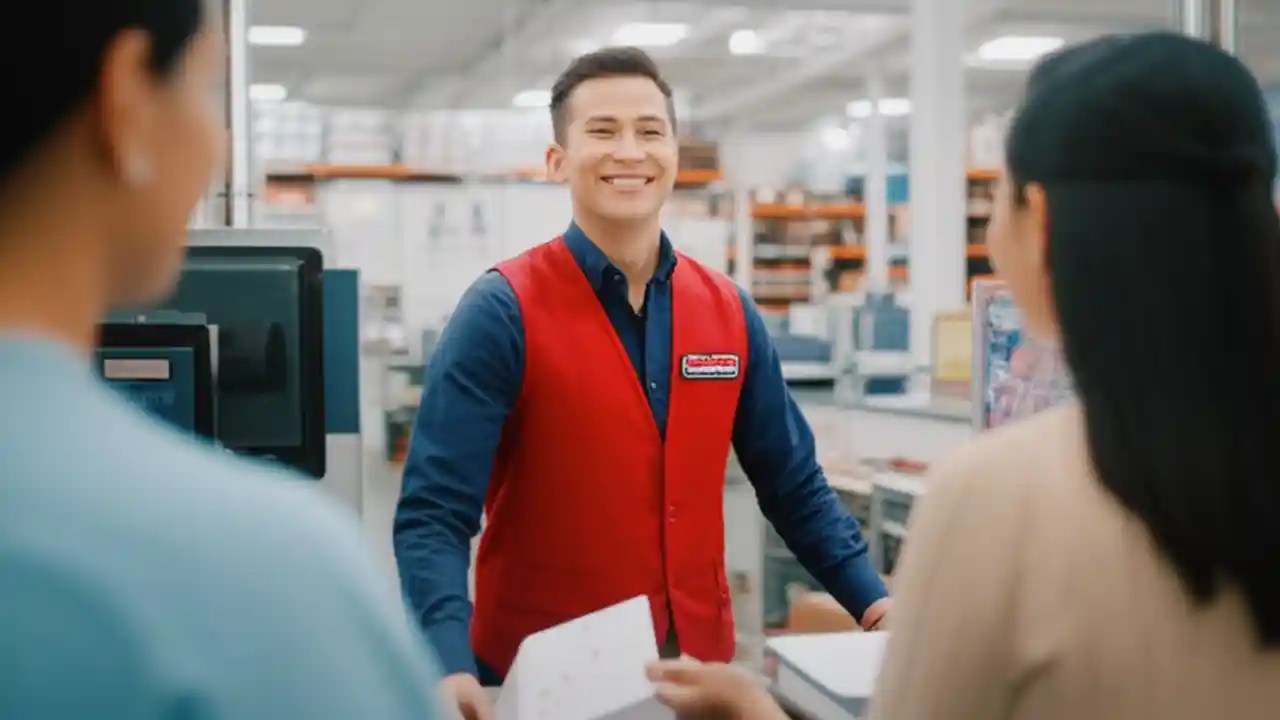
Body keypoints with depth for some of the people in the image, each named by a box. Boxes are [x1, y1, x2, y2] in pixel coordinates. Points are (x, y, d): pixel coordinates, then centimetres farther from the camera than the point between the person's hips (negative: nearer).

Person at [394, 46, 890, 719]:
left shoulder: (729, 312, 2)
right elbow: (435, 515, -17)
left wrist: (871, 600, -2)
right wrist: (453, 666, -31)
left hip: (700, 660, 4)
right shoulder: (503, 312, -12)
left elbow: (793, 485, 10)